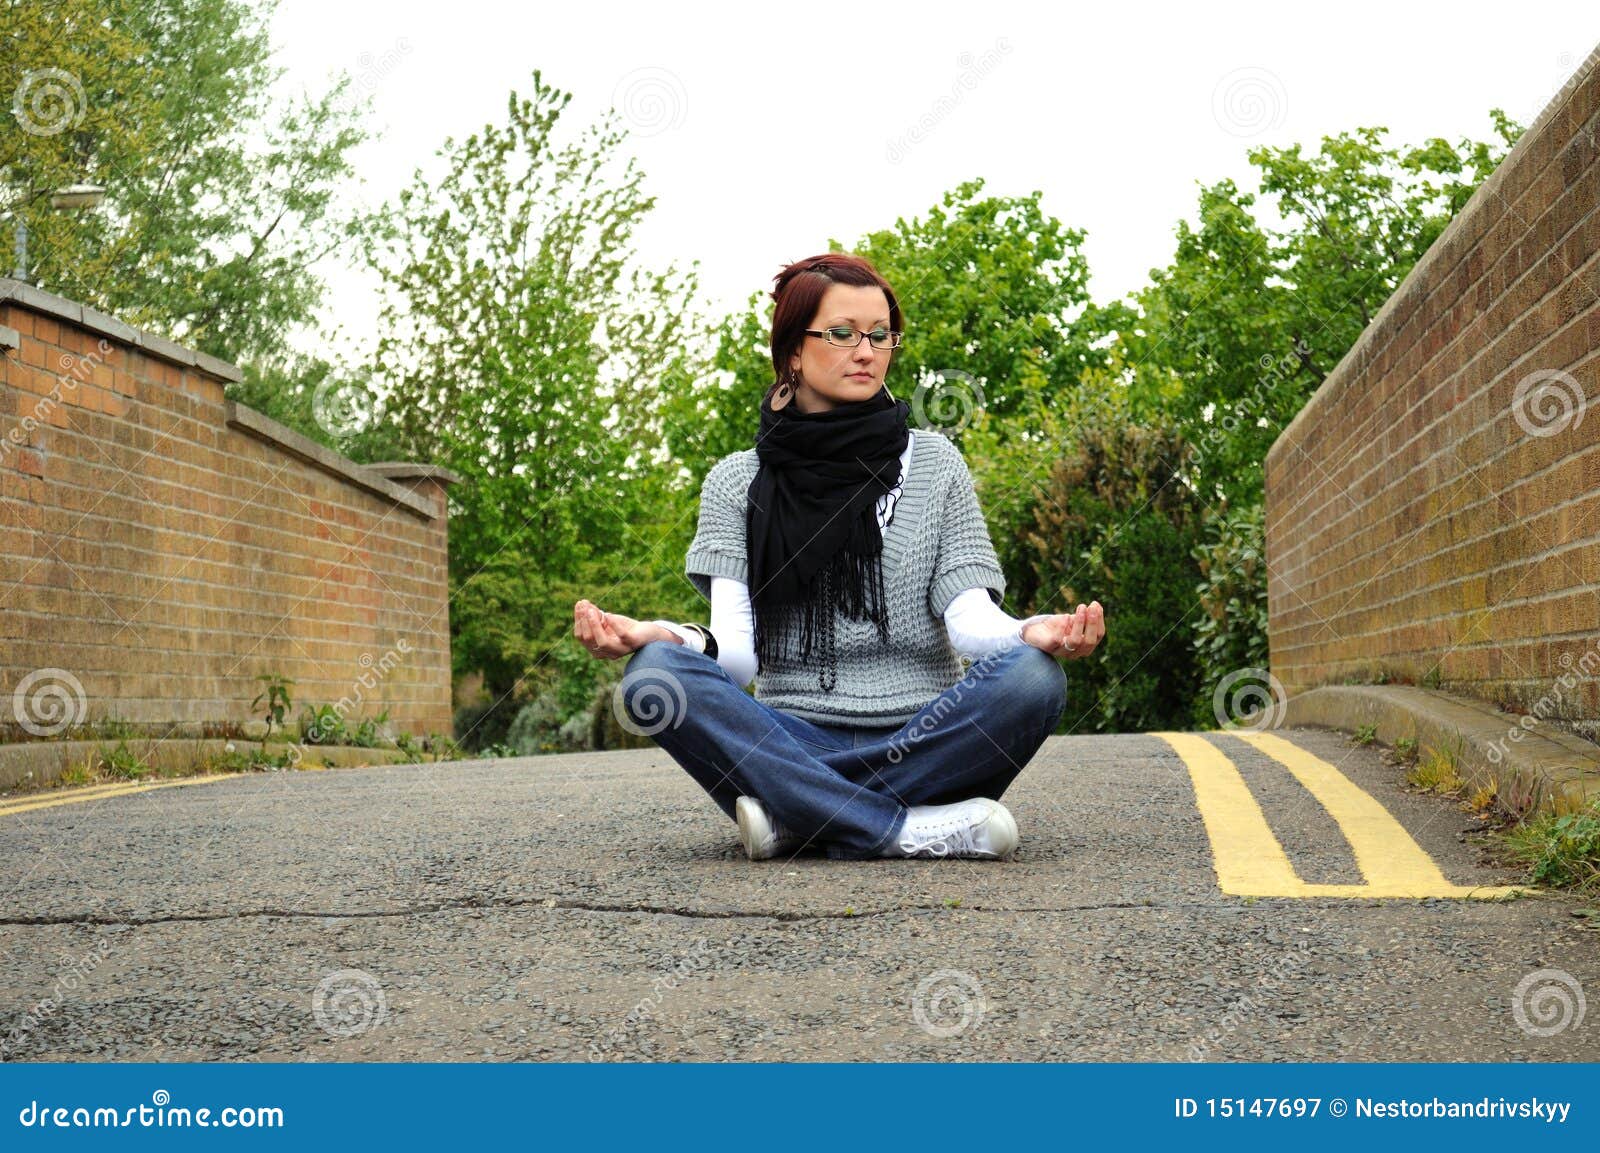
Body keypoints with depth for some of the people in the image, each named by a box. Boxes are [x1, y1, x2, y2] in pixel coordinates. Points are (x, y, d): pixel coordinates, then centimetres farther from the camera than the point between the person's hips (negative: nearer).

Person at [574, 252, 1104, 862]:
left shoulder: (934, 463, 11)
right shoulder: (737, 482, 9)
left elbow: (969, 615, 0)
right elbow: (737, 647, -2)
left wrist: (1030, 632, -24)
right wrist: (653, 636, -24)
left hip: (920, 741, 0)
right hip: (792, 739, 0)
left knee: (1031, 678, -29)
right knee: (653, 677, -28)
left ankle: (797, 817, -27)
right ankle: (914, 829, -32)